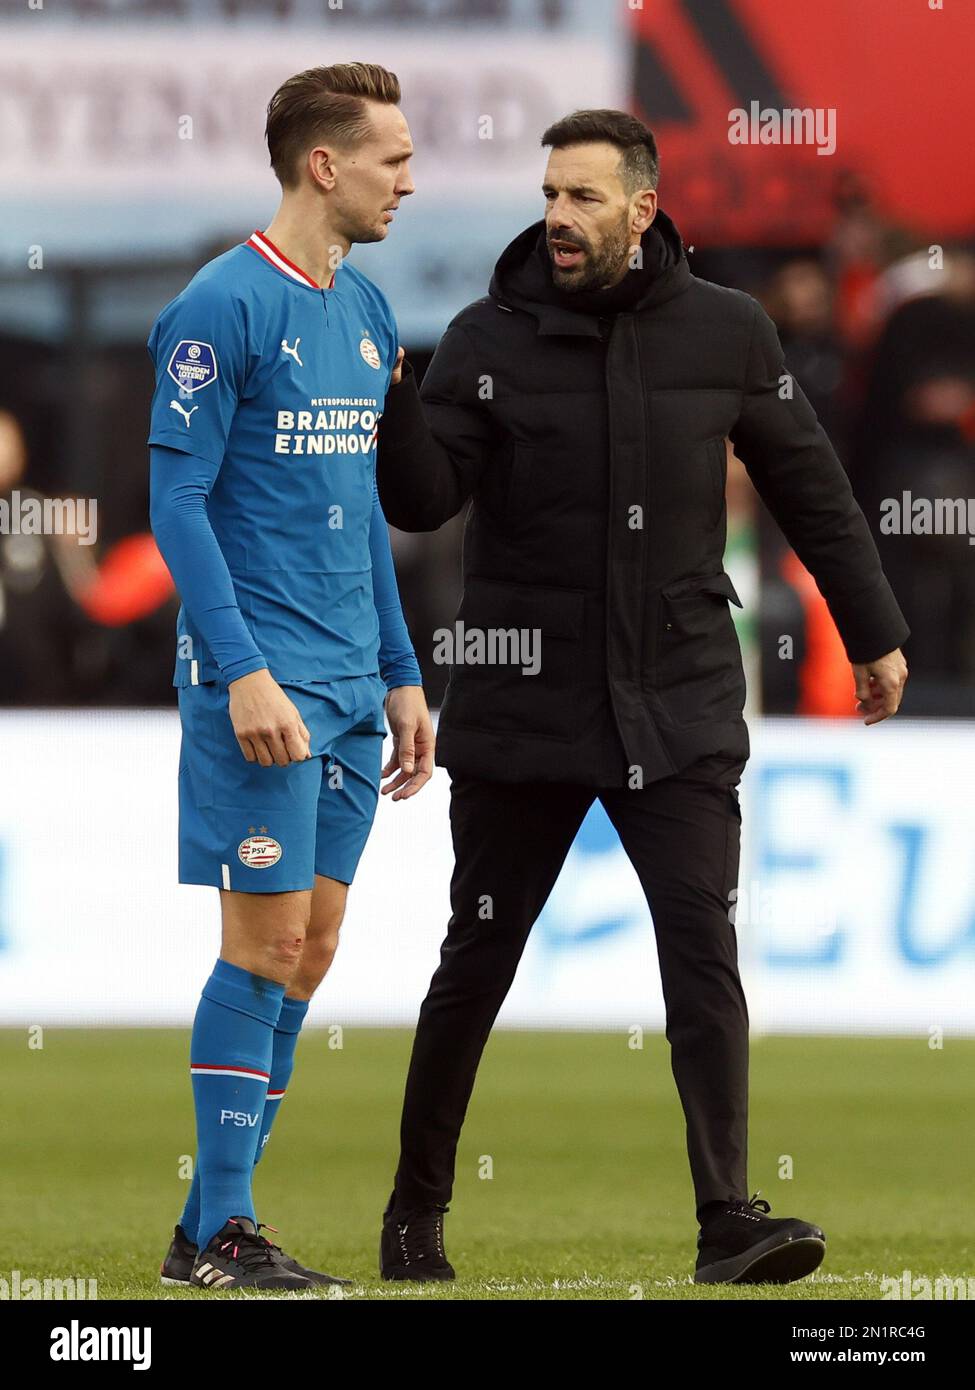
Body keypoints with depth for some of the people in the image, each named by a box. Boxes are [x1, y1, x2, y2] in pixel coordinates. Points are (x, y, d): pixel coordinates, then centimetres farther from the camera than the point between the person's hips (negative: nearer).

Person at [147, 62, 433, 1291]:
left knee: (309, 947, 7)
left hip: (351, 683, 8)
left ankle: (220, 1218, 12)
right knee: (269, 939, -8)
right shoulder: (223, 308, -11)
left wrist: (400, 676, 18)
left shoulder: (364, 312, 14)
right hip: (263, 674, -8)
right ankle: (216, 1235, -3)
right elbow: (177, 500, -13)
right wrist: (242, 670, -20)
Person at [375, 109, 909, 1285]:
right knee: (477, 964, 8)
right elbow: (421, 500, -11)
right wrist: (386, 394, -29)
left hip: (680, 707, 0)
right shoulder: (490, 339, -3)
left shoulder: (725, 334, 0)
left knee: (703, 949, -12)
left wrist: (873, 634, 13)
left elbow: (810, 489, 10)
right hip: (520, 708, 0)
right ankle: (417, 1208, 24)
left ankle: (728, 1218, -13)